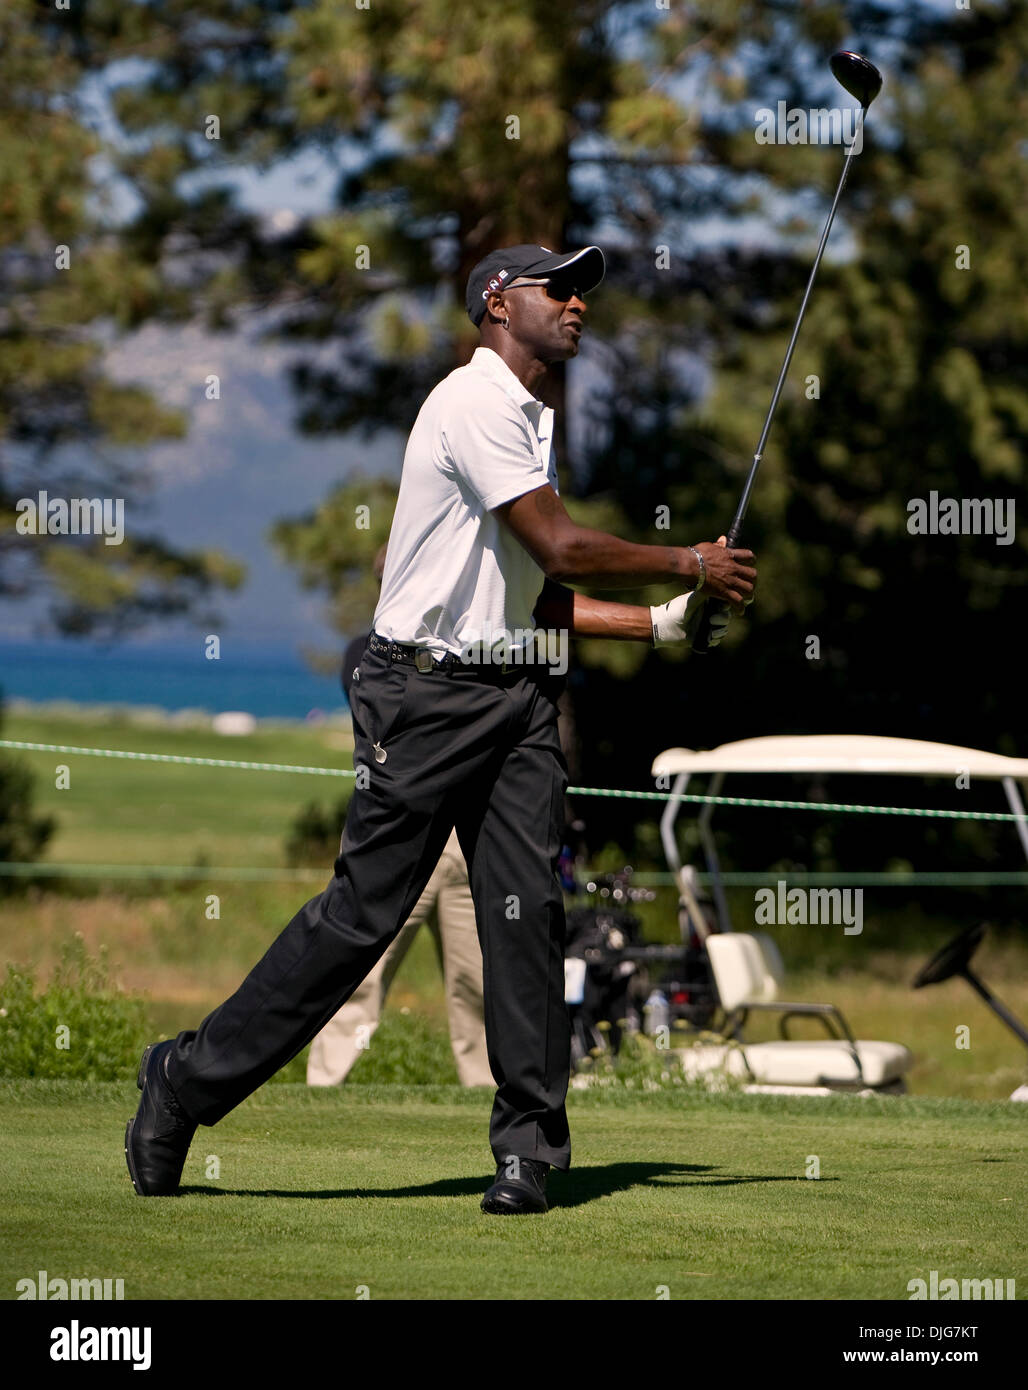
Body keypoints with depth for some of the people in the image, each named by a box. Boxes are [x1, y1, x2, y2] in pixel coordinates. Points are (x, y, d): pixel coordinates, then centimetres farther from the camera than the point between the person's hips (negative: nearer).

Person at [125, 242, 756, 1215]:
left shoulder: (532, 423, 19)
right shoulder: (474, 405, -11)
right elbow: (562, 550, -16)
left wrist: (662, 621, 9)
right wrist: (690, 564, -6)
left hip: (516, 693, 9)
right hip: (425, 690, -8)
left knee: (528, 906, -3)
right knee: (364, 909, -7)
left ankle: (529, 1145, -1)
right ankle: (188, 1081, 5)